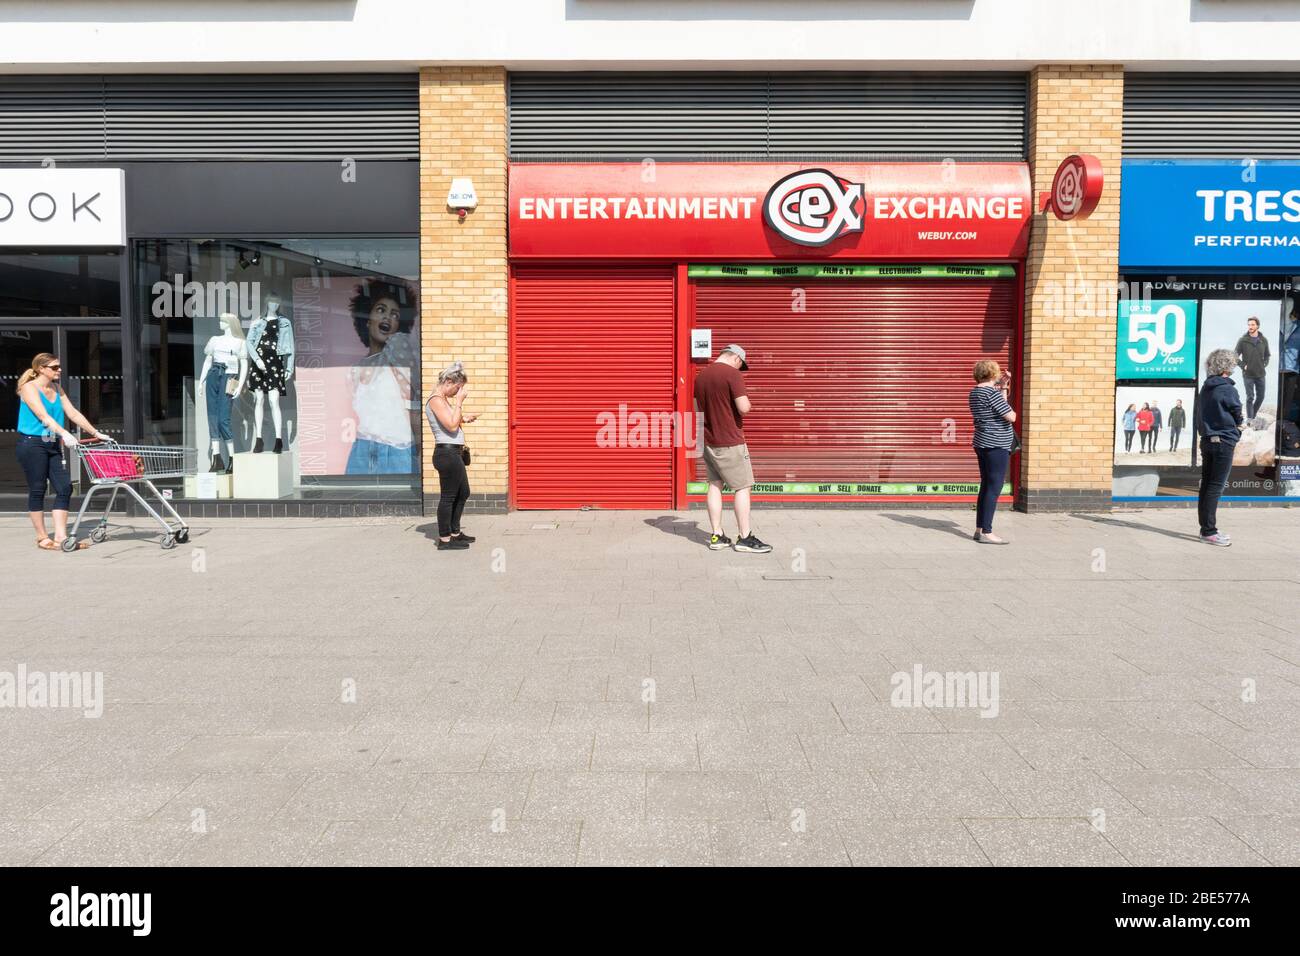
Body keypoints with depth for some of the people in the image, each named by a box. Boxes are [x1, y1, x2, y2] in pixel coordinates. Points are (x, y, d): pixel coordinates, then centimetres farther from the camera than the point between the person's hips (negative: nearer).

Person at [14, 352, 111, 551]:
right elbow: (43, 416, -20)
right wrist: (64, 433, -33)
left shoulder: (57, 389, 13)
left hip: (52, 445, 7)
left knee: (64, 488, -2)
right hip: (32, 444, -7)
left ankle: (60, 537, 0)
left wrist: (96, 433, 6)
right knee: (37, 490, -1)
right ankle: (42, 538, 9)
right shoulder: (29, 388, -8)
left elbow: (73, 413, 13)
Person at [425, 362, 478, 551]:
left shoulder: (443, 399, 17)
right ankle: (444, 540, 3)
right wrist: (459, 401, -16)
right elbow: (451, 425, -23)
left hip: (453, 453, 11)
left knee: (463, 493, 19)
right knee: (448, 496, -4)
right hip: (447, 453, -11)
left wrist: (463, 418, 15)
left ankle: (455, 533, 31)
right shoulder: (436, 400, -14)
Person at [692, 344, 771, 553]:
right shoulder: (733, 374, -13)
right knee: (742, 488, 1)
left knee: (715, 486, 11)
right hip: (730, 442, -7)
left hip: (708, 441, 7)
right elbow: (744, 408, -19)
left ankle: (716, 536, 13)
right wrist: (747, 403, 2)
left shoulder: (700, 376, 10)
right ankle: (745, 537, 4)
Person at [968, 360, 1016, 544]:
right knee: (994, 489, -6)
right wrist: (1012, 411, 5)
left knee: (986, 487, 14)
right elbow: (1011, 416, -17)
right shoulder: (992, 392, -16)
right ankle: (986, 533, -5)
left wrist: (1003, 389, 17)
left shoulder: (975, 392, 12)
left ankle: (979, 529, 17)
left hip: (982, 444, 10)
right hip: (996, 446, -10)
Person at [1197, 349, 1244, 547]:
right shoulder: (1228, 389, -13)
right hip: (1223, 441, -8)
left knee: (1206, 485, 11)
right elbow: (1238, 417, -5)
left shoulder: (1205, 388, 10)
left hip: (1207, 440, 8)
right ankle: (1209, 531, -5)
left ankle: (1206, 528, 17)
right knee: (1216, 487, -6)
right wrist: (1238, 428, 14)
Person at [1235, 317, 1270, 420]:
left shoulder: (1264, 340, 4)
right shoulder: (1242, 341, -6)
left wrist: (1265, 364, 4)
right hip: (1248, 374, -3)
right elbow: (1235, 356, -1)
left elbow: (1267, 355, 17)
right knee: (1250, 398, -3)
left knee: (1260, 397, 8)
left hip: (1261, 374, 4)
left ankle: (1252, 416, 26)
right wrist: (1243, 366, -9)